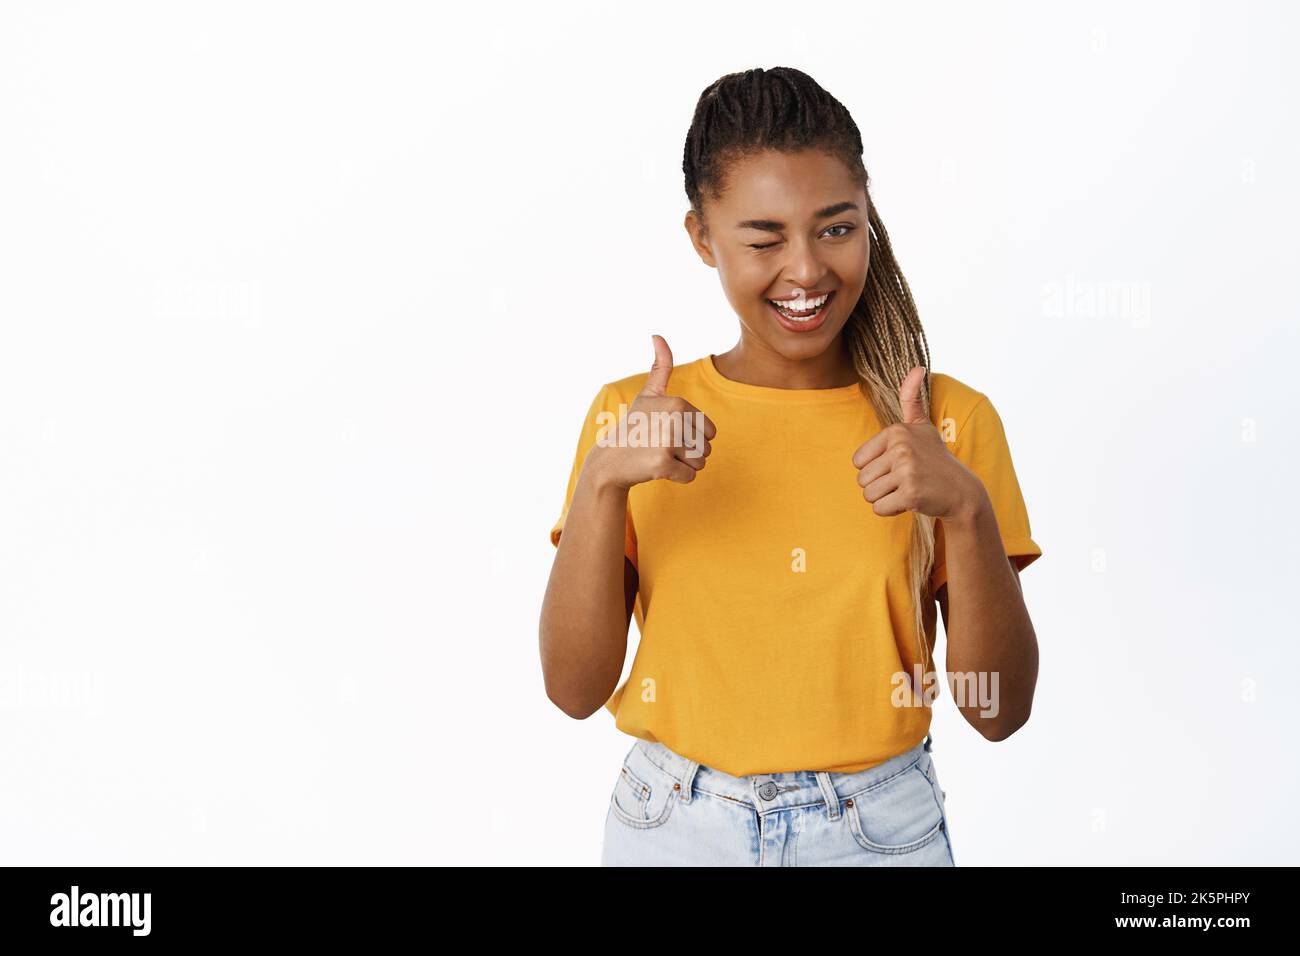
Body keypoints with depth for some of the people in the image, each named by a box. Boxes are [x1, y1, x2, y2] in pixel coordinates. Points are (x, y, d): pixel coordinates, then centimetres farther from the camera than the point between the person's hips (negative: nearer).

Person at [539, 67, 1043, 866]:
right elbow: (575, 688, -8)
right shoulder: (630, 416, -3)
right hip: (675, 829, 1)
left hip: (882, 830, 0)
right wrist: (601, 483, -20)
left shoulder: (952, 419, -6)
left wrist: (965, 508, -22)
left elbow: (1001, 710, -8)